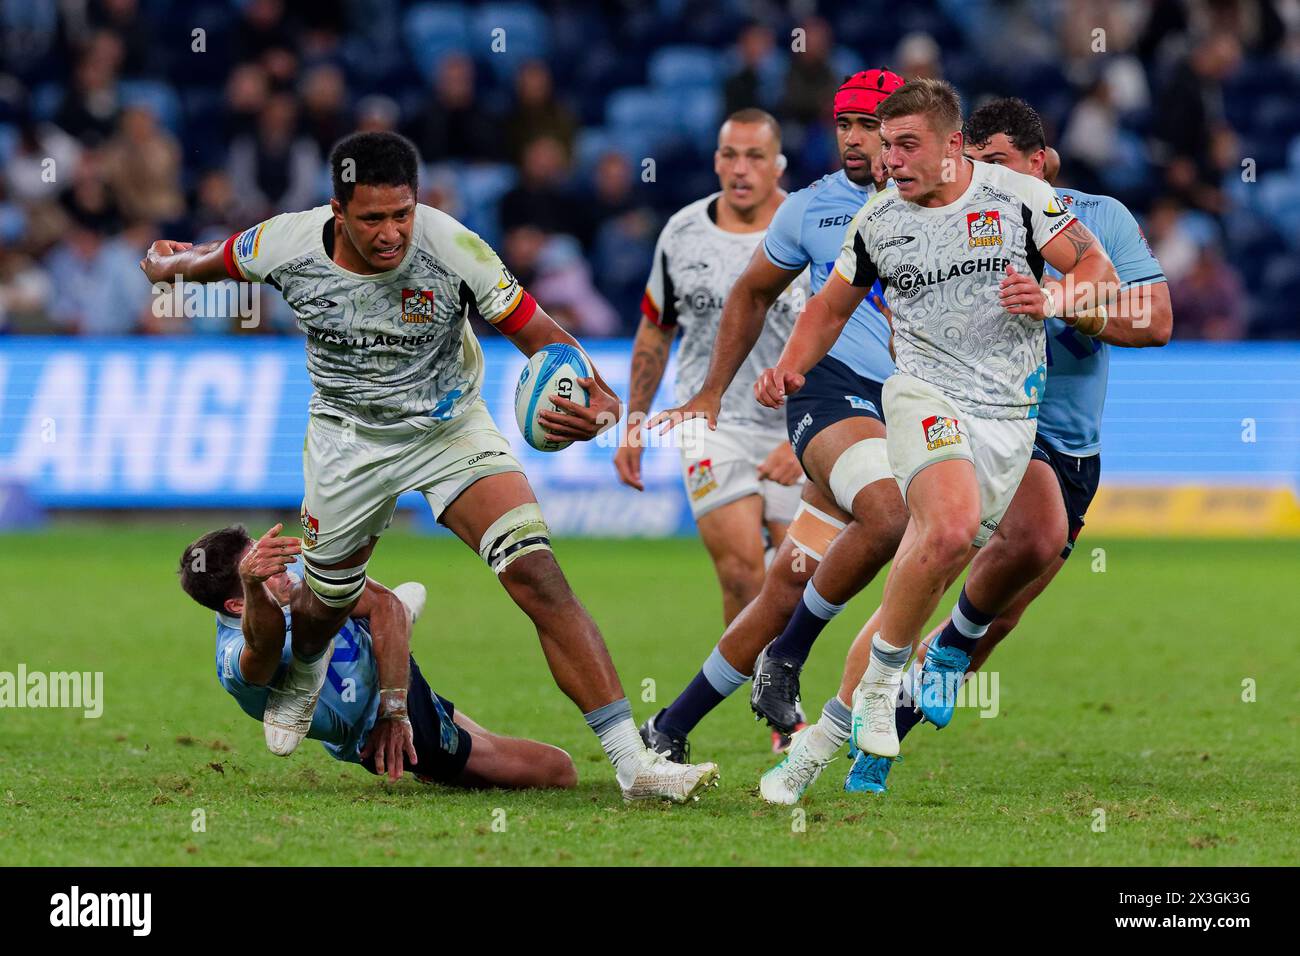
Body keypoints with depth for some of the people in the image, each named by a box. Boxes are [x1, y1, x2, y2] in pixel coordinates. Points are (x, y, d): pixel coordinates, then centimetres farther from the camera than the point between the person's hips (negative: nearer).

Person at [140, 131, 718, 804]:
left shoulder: (452, 248, -27)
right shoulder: (287, 245, -22)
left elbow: (536, 331, -23)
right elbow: (219, 260, 2)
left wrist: (594, 399, -42)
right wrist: (172, 264, 23)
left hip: (451, 426, -2)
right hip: (349, 438, 2)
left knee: (536, 574, -21)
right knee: (325, 604, 18)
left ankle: (632, 761, -22)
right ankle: (301, 679, 60)